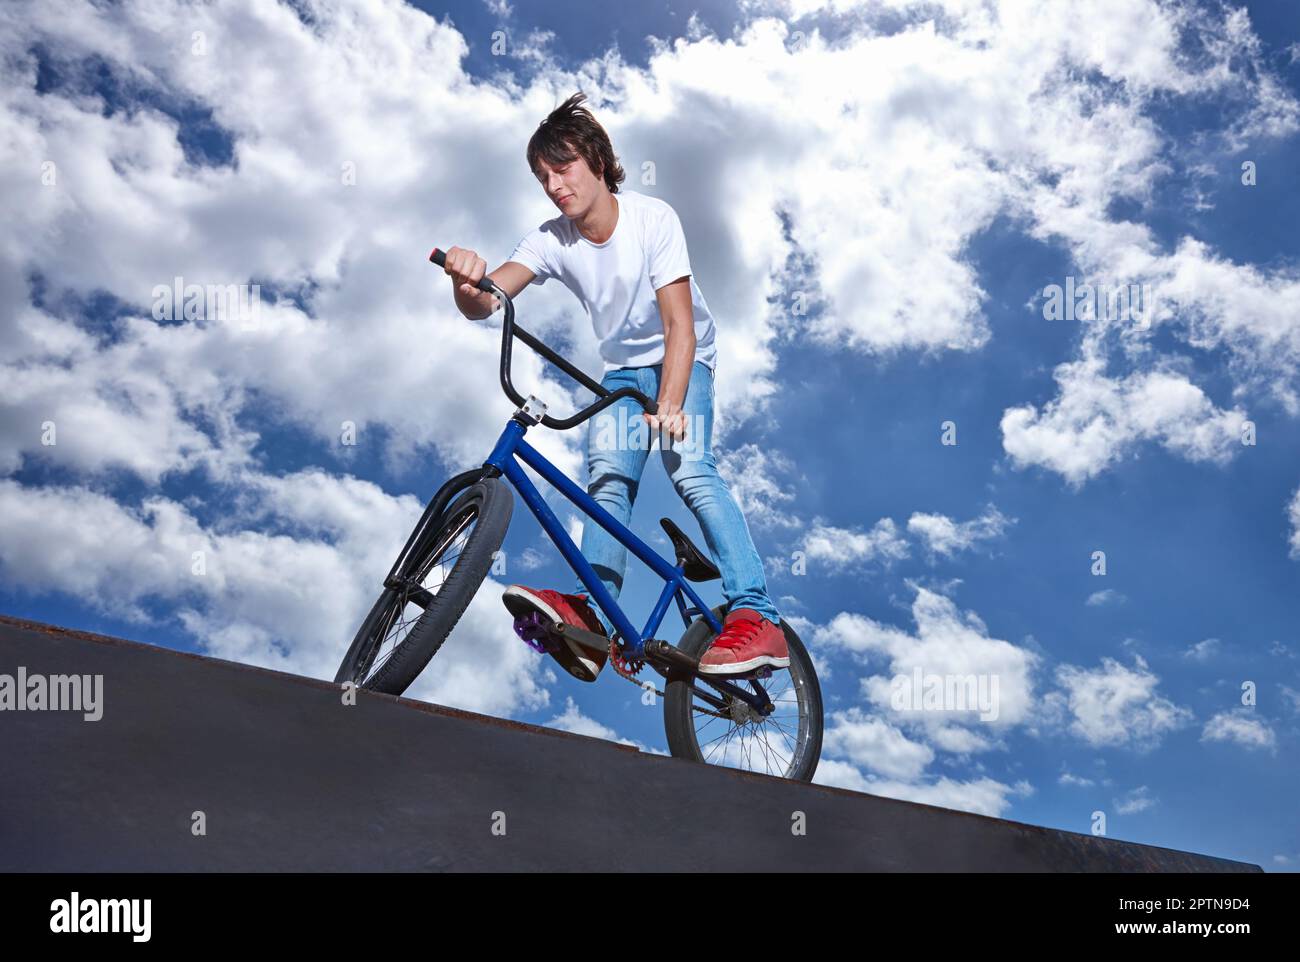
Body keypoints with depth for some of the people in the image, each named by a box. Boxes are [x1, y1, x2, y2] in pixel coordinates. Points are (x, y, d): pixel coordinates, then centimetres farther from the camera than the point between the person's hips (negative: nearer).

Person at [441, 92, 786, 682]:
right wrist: (467, 284, -56)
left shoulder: (652, 219, -24)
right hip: (623, 367, 4)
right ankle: (593, 618, -28)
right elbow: (485, 303, -31)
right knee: (607, 472, -21)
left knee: (687, 465, -27)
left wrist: (669, 405, -44)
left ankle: (756, 617, -31)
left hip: (683, 360, -4)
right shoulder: (551, 240, -15)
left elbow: (679, 325, -30)